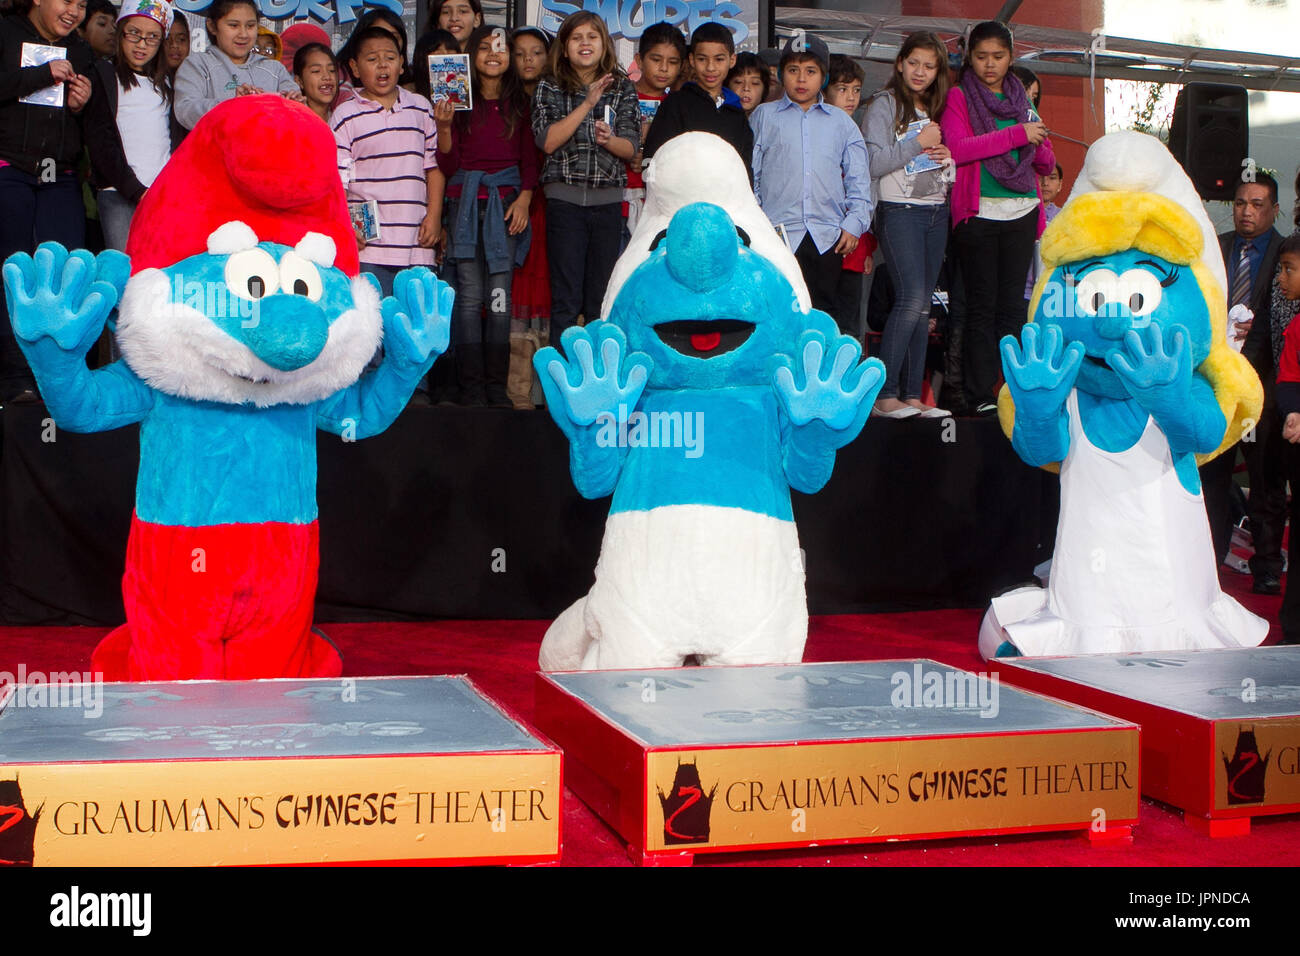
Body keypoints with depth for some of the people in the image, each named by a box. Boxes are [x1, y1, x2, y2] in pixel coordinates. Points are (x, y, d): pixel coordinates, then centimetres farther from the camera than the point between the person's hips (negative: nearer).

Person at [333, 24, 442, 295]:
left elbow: (434, 166, 16)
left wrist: (434, 215, 5)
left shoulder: (421, 107, 14)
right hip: (368, 242, -3)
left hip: (417, 244, 3)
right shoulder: (345, 116, 3)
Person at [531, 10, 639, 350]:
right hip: (564, 198, -2)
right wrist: (588, 103, -12)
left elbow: (631, 147, 6)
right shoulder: (549, 88, 6)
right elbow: (548, 141, -7)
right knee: (567, 299, -3)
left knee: (602, 298, 5)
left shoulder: (623, 89, 9)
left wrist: (609, 140, -17)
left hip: (608, 199, 2)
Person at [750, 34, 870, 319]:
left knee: (823, 312, 4)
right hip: (778, 233, -2)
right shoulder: (764, 116, 11)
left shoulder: (841, 121, 16)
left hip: (828, 237, 2)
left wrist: (854, 223, 2)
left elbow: (858, 178, 14)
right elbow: (748, 174, 8)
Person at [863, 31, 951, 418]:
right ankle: (885, 395, -13)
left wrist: (948, 157, 3)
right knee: (911, 299, -17)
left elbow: (948, 154, 25)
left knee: (922, 306, 4)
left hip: (937, 212, 6)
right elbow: (873, 162, -12)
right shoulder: (884, 106, -1)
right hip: (899, 211, -6)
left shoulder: (938, 110, 18)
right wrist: (918, 142, -12)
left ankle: (912, 396, 5)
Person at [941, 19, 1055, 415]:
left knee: (1013, 304, 4)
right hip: (979, 212, -4)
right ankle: (982, 394, -2)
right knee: (982, 305, -4)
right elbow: (957, 149, -15)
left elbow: (1047, 162, 17)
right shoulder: (958, 97, 3)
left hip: (1022, 212, 4)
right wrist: (1016, 135, -16)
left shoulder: (1022, 101, 17)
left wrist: (1037, 146, -7)